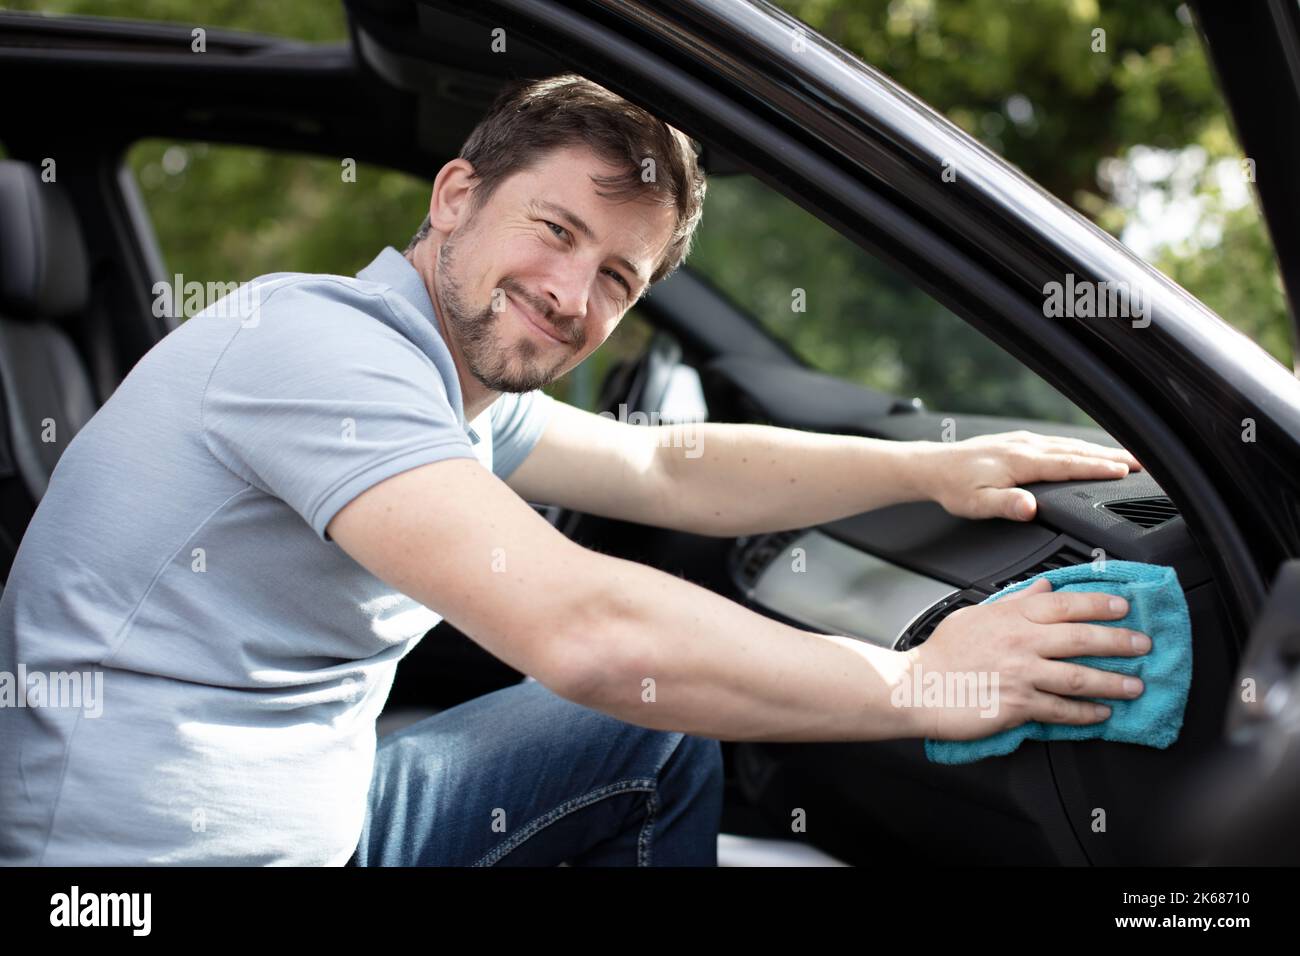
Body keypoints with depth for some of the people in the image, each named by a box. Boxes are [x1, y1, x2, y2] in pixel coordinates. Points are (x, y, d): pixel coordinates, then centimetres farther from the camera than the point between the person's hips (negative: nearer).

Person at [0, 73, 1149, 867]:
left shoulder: (452, 389, 6)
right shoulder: (324, 347, -23)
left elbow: (674, 472, 15)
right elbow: (584, 634, -33)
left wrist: (931, 466, 3)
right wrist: (921, 685, -23)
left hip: (314, 809, 9)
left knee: (663, 735, 12)